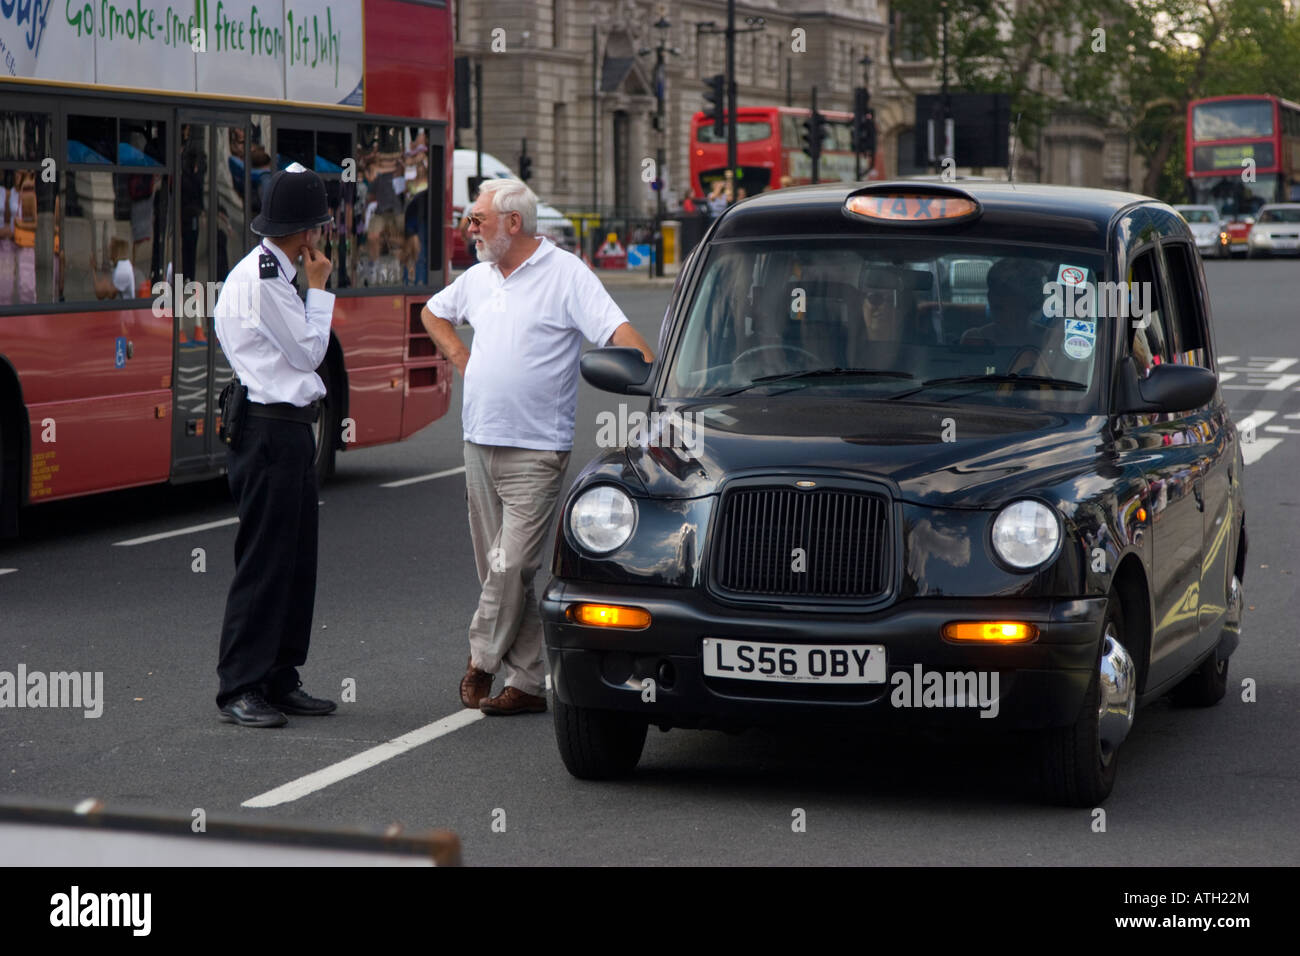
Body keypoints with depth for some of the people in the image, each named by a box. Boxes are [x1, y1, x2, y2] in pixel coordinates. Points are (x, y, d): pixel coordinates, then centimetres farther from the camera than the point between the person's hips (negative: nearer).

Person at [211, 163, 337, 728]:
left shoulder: (273, 274, 16)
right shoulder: (263, 280, -15)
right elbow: (308, 351, -11)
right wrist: (319, 287, -4)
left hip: (291, 429, 10)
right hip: (270, 431, -10)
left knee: (295, 559, 11)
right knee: (263, 560, -8)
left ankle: (278, 680, 17)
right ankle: (239, 690, -4)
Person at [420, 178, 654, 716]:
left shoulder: (565, 274, -7)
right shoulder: (479, 278, 13)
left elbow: (617, 331, -16)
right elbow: (433, 313, 32)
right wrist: (459, 356, 16)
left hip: (535, 450, -7)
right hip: (480, 444, 7)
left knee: (512, 566, -11)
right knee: (497, 567, 8)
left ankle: (482, 657, 6)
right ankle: (527, 682, 14)